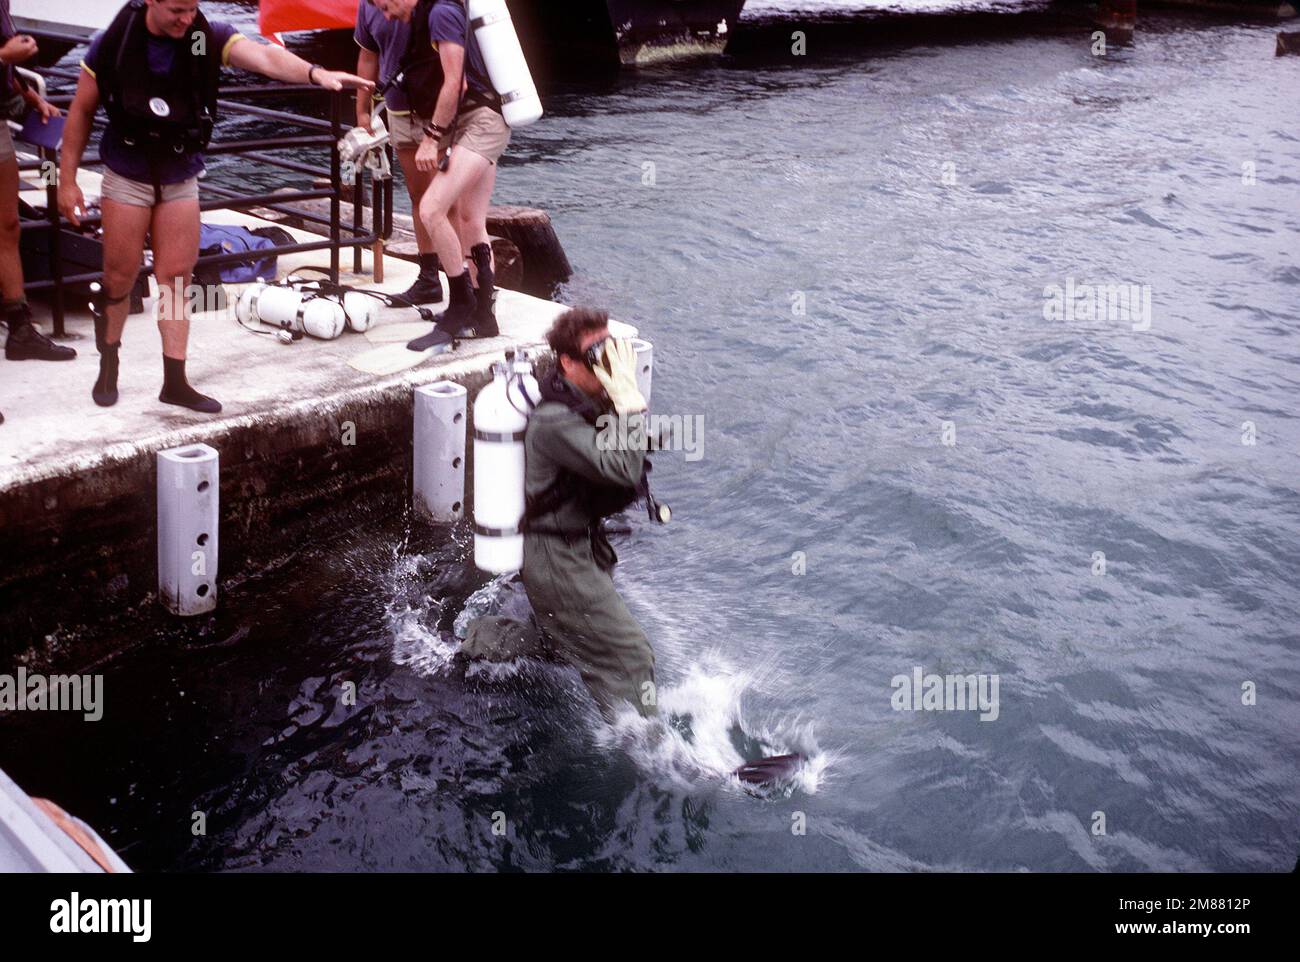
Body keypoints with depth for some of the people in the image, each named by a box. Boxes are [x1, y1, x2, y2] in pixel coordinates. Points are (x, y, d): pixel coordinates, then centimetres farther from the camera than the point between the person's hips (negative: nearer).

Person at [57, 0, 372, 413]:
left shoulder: (208, 37, -13)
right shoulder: (112, 44, -14)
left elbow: (264, 57, -31)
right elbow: (81, 112, -5)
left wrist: (315, 73, -50)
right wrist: (67, 180, -5)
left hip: (182, 180, 2)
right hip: (127, 178, -2)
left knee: (176, 280, 4)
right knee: (120, 279, 4)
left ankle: (175, 382, 11)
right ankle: (108, 369, 24)